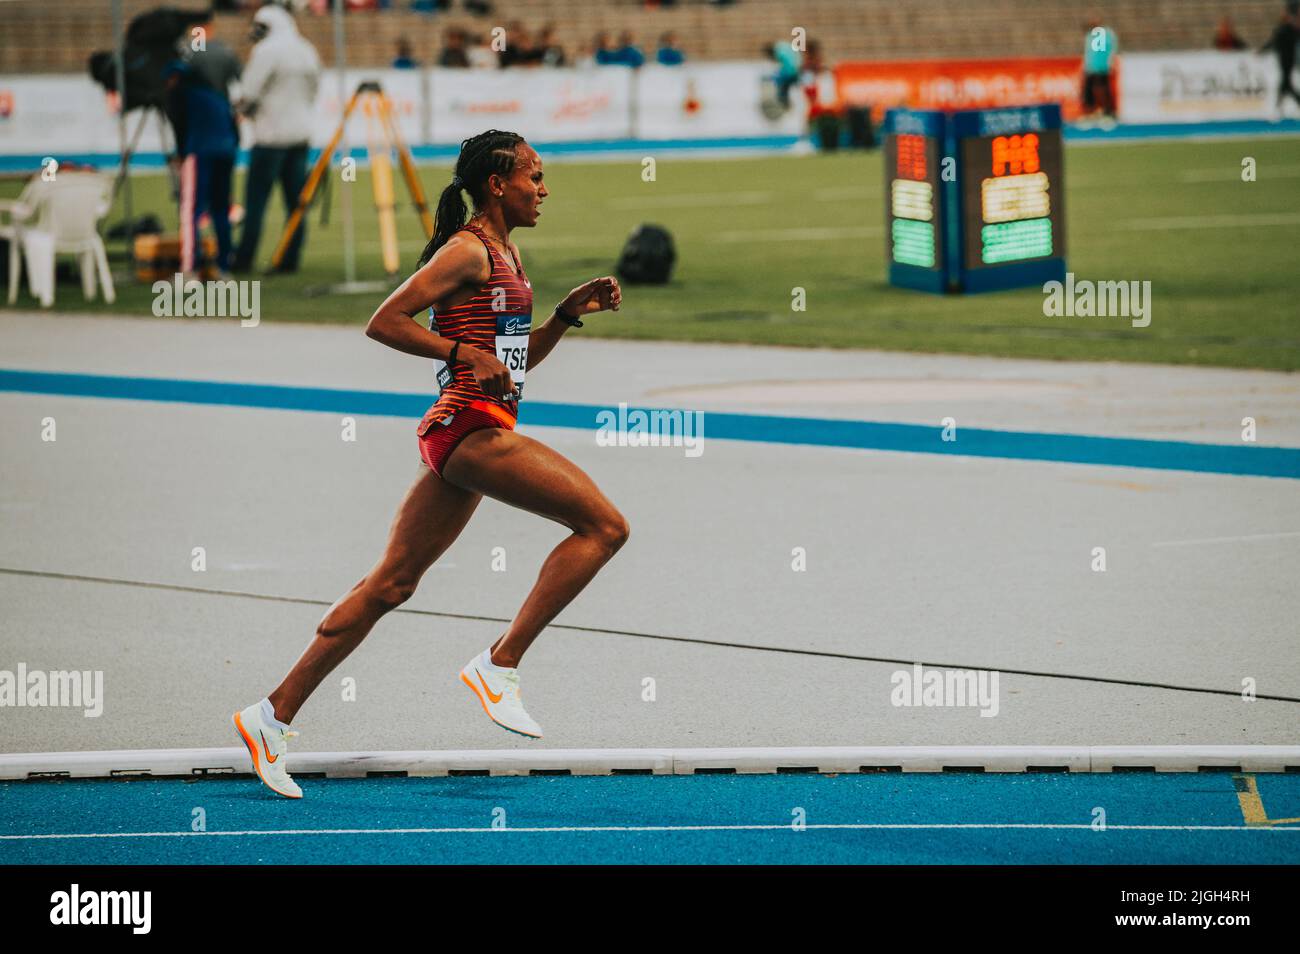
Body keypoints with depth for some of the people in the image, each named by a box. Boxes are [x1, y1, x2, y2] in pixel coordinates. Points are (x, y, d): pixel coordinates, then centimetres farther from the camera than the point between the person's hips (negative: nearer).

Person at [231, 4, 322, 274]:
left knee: (256, 200, -3)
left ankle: (244, 259, -5)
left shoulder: (266, 51, -11)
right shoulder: (307, 52, 11)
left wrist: (245, 109, 8)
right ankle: (290, 259, 5)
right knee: (295, 201, 7)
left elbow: (251, 93, -11)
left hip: (272, 133, -7)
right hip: (300, 131, 7)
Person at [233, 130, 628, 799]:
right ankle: (498, 665, -12)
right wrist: (466, 354, -20)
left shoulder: (504, 254, 19)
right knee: (604, 525, -13)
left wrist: (568, 313, 14)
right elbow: (384, 322, -15)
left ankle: (274, 715, 9)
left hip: (462, 437, 10)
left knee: (391, 584, 9)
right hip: (472, 427, -10)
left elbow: (515, 359, 27)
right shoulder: (468, 250, -10)